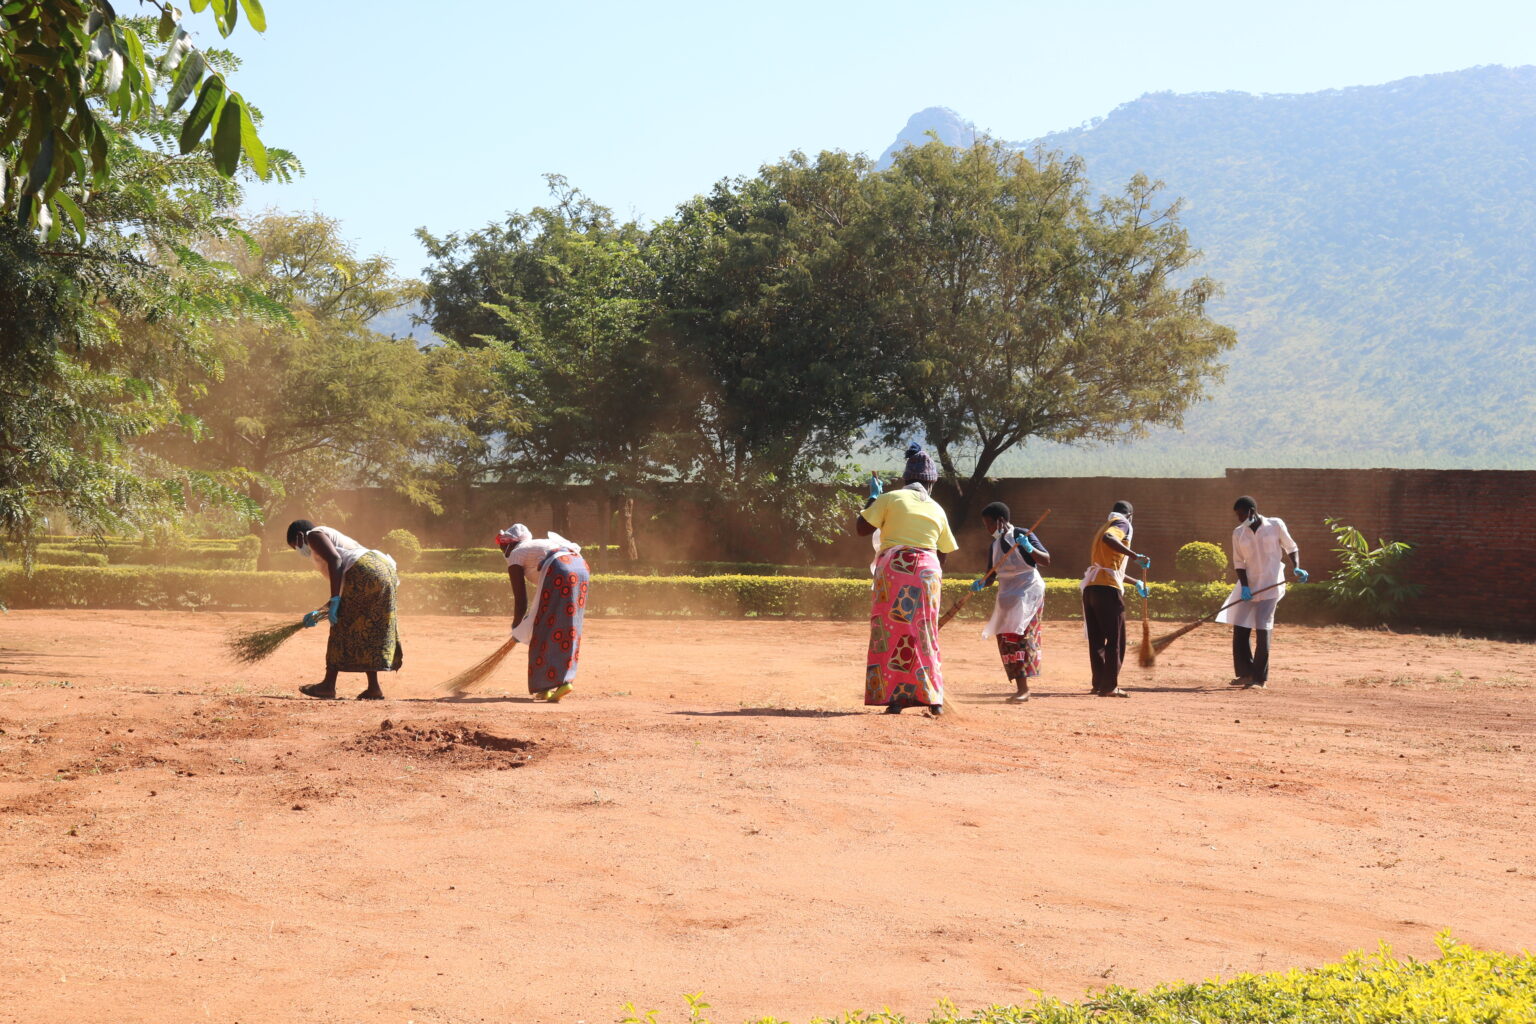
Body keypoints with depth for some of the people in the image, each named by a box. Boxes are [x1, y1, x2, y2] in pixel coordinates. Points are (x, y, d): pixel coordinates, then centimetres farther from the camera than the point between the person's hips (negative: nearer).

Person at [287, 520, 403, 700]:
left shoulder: (314, 536, 9)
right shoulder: (336, 539, 35)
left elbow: (335, 560, -12)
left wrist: (334, 601, -16)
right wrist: (320, 614, 37)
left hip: (366, 571, -9)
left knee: (343, 627, 0)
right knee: (366, 632, 14)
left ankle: (328, 685, 4)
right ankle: (373, 688, 12)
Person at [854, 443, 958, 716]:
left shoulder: (891, 498, 1)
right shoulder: (937, 509, 12)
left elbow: (862, 528, -1)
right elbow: (943, 553, 14)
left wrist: (872, 498, 13)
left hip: (894, 567, -3)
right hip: (928, 571, 3)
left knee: (892, 631, 1)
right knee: (925, 635, 9)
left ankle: (895, 698, -5)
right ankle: (934, 699, 6)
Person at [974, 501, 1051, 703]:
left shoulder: (1022, 536, -9)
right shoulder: (994, 546, 11)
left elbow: (1046, 560, -15)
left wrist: (1029, 549, -32)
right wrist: (981, 583, -7)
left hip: (1028, 591, -7)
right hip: (1007, 594, 8)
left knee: (1018, 635, -18)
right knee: (1004, 639, 2)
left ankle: (1023, 688, -22)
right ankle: (1020, 688, 7)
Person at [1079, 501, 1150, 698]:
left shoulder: (1103, 526, 28)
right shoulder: (1122, 524, 2)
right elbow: (1108, 539, -23)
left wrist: (1135, 582, 40)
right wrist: (1135, 556, -26)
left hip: (1090, 587, 8)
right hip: (1107, 587, -8)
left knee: (1096, 639, 13)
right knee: (1115, 639, -4)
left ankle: (1099, 684, 17)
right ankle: (1109, 686, -7)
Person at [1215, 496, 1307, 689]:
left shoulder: (1275, 525, -3)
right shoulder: (1238, 534, 6)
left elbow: (1291, 548, 5)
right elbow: (1239, 562, 4)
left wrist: (1296, 569, -12)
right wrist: (1244, 587, -9)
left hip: (1270, 585, -4)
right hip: (1248, 584, 4)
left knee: (1262, 629, -9)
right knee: (1239, 628, 2)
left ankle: (1260, 677, -3)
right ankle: (1246, 673, 15)